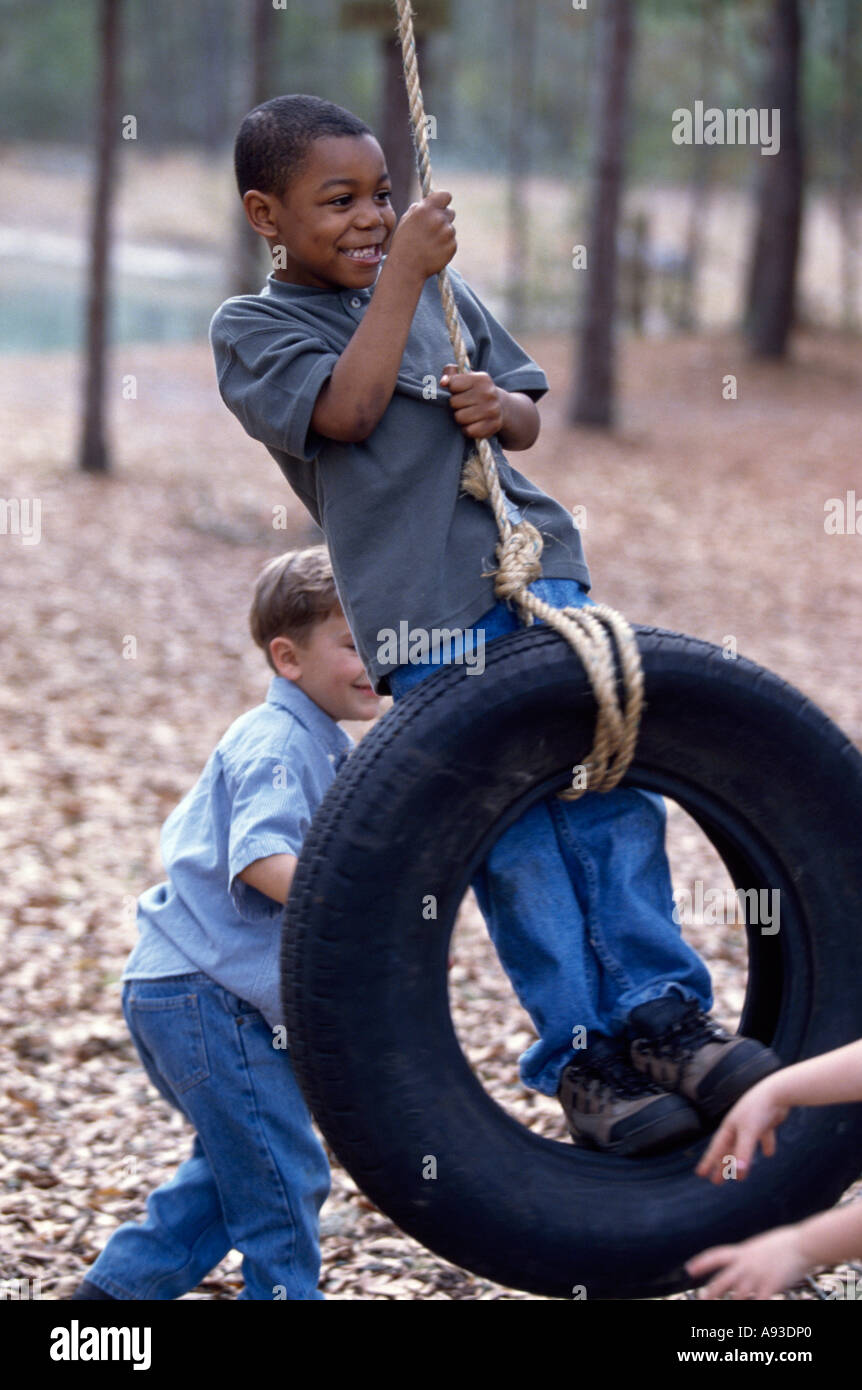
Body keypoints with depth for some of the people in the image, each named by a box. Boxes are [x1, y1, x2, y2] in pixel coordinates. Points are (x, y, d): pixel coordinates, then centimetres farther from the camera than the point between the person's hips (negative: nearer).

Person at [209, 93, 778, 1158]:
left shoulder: (443, 289, 16)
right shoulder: (250, 329, 2)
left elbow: (527, 416, 19)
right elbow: (349, 409, -15)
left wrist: (499, 408, -5)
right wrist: (398, 275, -12)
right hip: (421, 615, -4)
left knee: (609, 791, -4)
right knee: (512, 844, -5)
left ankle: (662, 1016, 4)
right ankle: (580, 1063, 2)